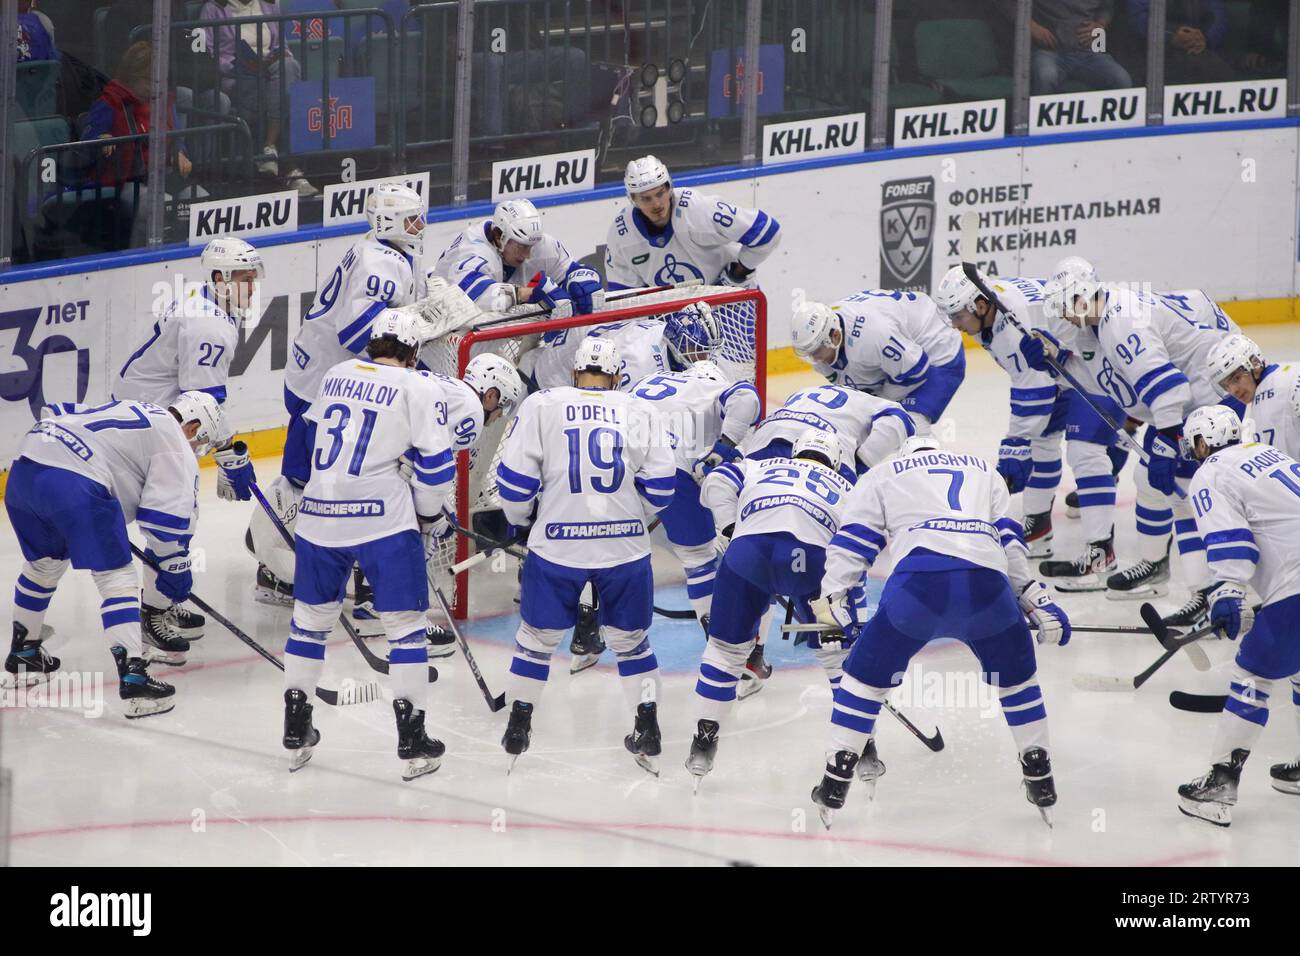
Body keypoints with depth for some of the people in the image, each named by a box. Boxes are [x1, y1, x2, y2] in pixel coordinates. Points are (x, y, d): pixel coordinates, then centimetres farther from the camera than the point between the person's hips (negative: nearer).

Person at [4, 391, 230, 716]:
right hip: (75, 485, -8)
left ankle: (23, 653, 42)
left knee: (44, 563, 30)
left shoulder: (125, 410, 33)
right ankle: (133, 679, -11)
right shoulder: (176, 446, 9)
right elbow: (166, 518, 1)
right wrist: (176, 570, 12)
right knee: (116, 577, -1)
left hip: (23, 470, 8)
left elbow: (53, 415, 36)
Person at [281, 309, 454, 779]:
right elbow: (436, 460, -6)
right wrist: (429, 514, 10)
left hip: (318, 515, 5)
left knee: (310, 617, 17)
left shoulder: (335, 375, 12)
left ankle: (296, 732, 21)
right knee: (405, 623, 3)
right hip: (383, 520, -5)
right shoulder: (417, 387, -3)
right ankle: (412, 742, 1)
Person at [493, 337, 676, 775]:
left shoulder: (541, 405, 2)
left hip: (557, 544, -1)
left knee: (537, 636, 18)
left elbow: (515, 480, -1)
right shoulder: (640, 411, 5)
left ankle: (518, 727, 21)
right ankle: (648, 729, 16)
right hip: (625, 547, 1)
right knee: (630, 640, 19)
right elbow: (659, 486, 2)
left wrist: (521, 518, 19)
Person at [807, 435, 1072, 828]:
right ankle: (1041, 782, 26)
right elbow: (1009, 539, 26)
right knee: (1015, 674, 26)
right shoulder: (985, 471, 36)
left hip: (919, 580, -2)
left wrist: (836, 603, 17)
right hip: (988, 582, 2)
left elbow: (852, 542, 19)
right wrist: (1034, 598, 25)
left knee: (867, 673, 16)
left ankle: (834, 785, 14)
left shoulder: (881, 475, 29)